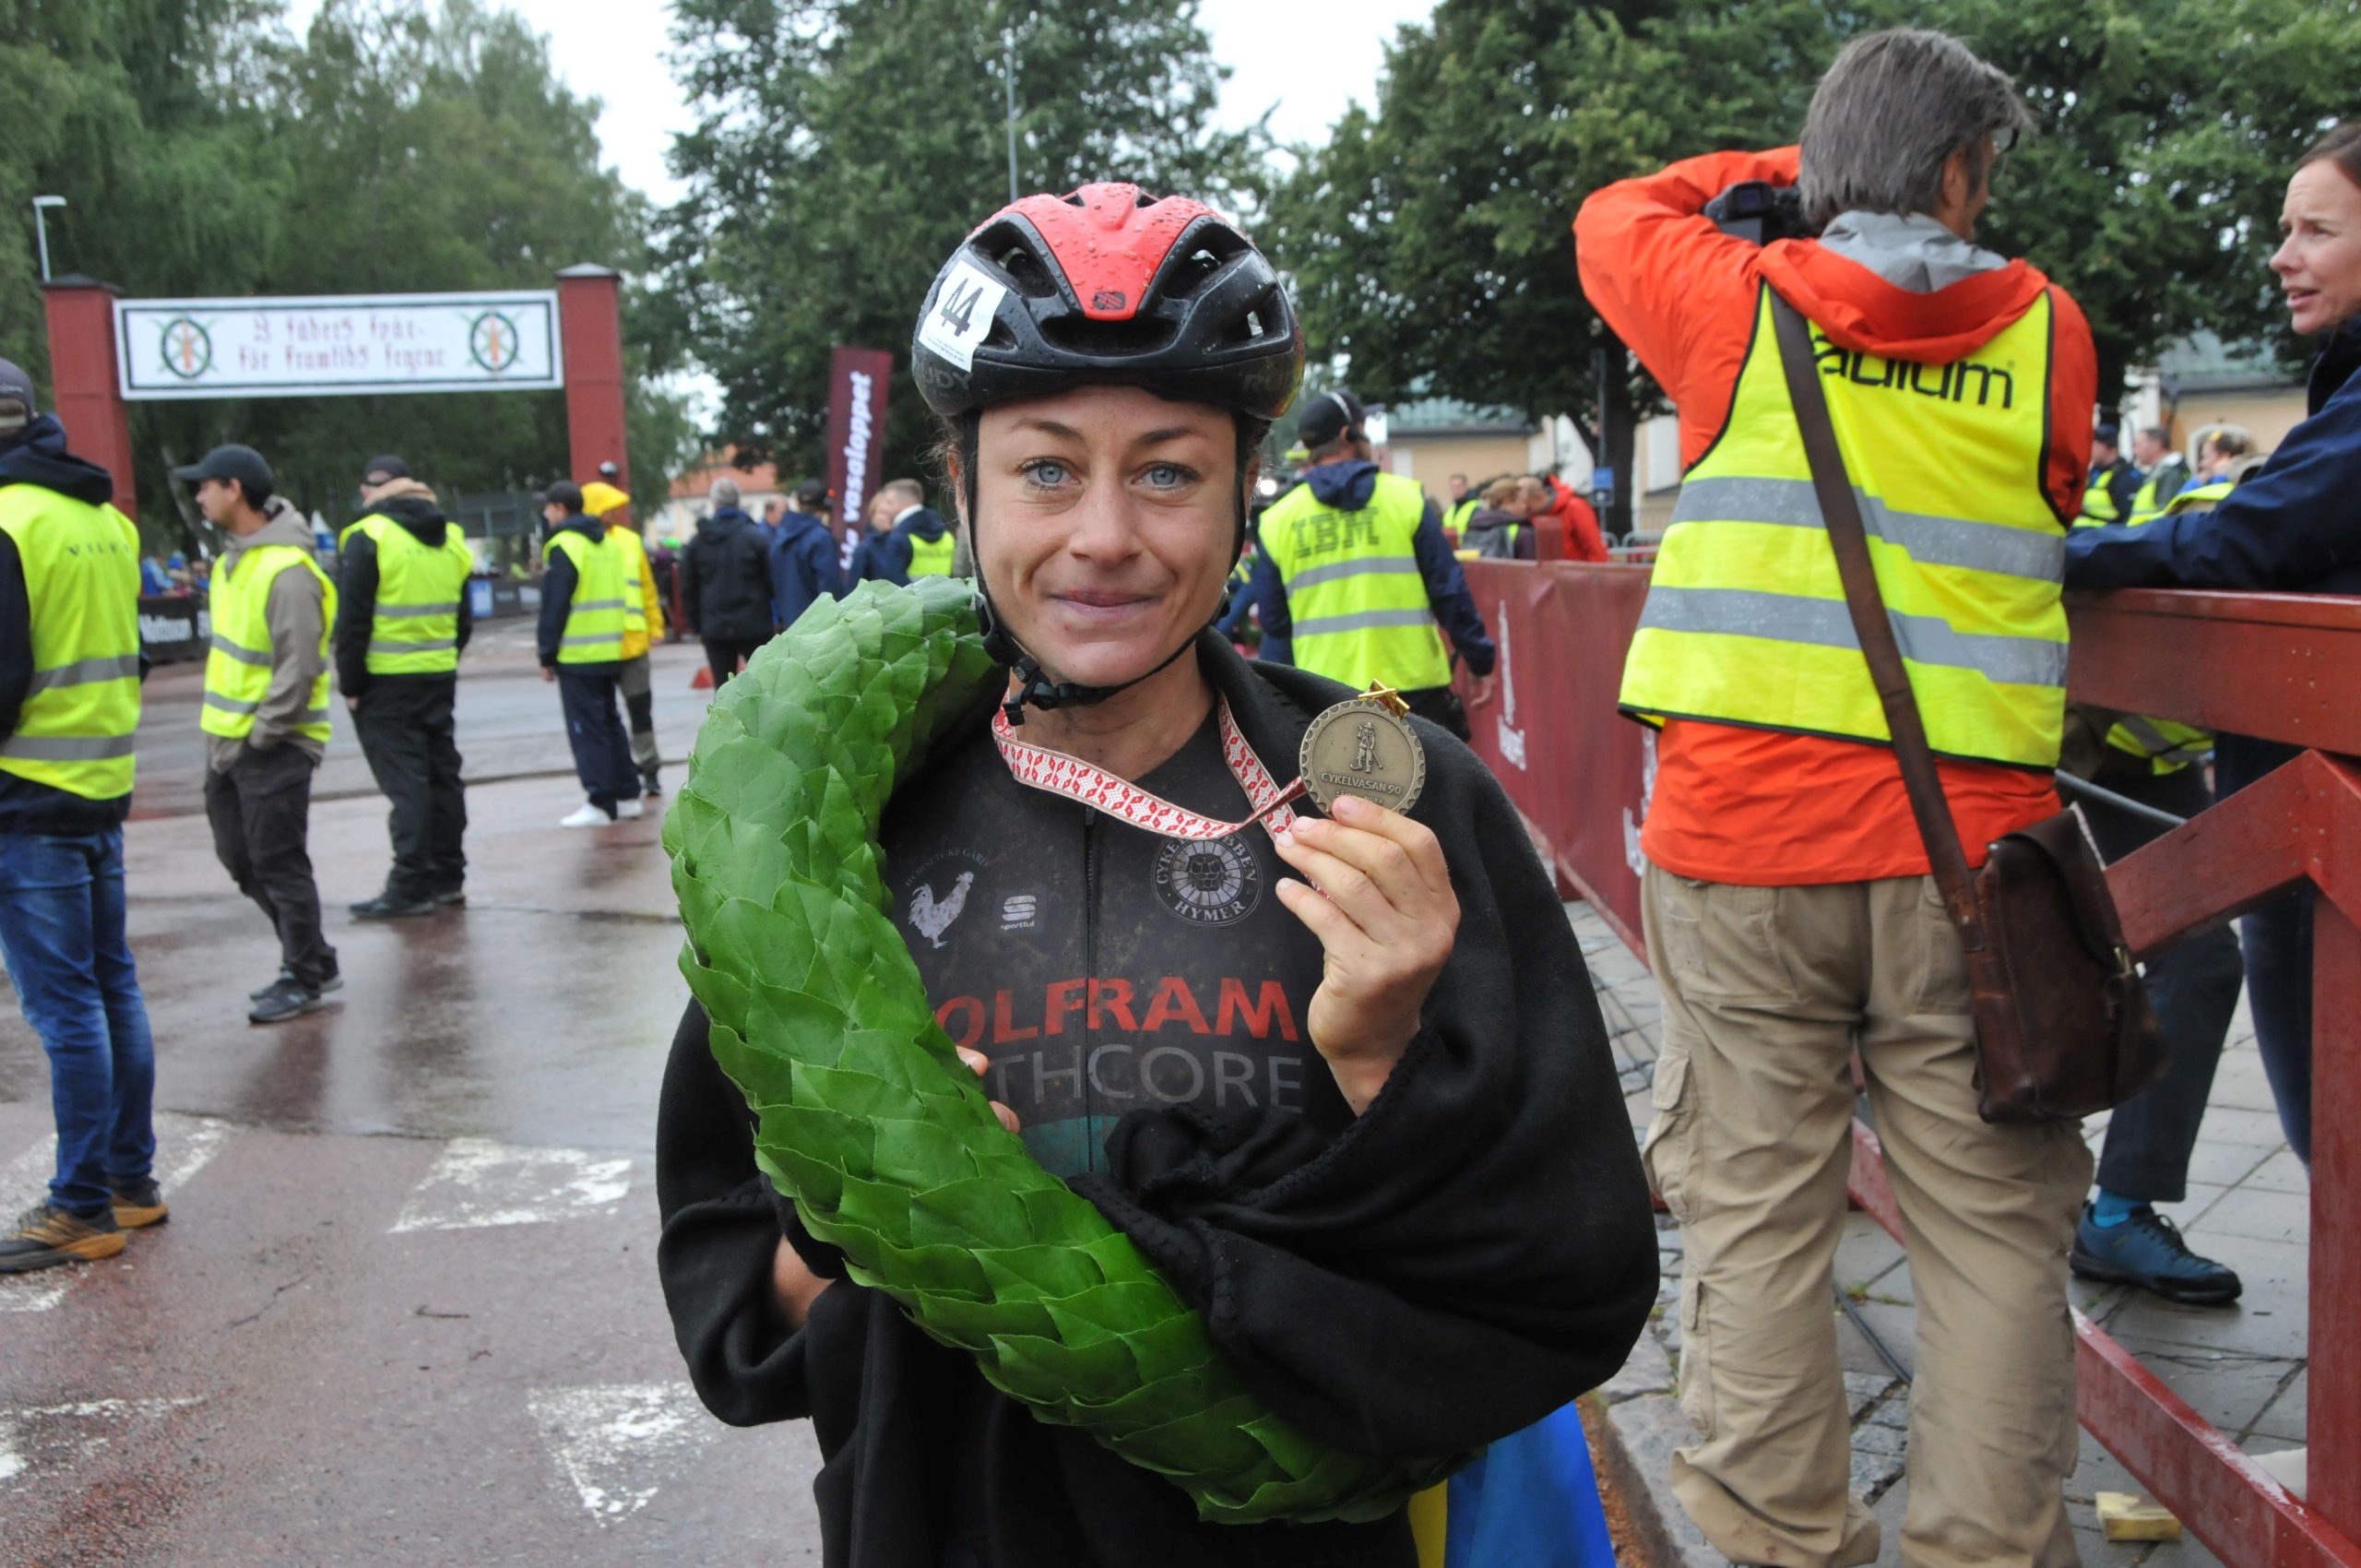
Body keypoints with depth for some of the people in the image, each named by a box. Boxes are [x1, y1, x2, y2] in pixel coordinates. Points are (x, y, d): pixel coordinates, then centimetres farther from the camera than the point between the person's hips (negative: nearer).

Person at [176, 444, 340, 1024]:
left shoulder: (287, 571, -21)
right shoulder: (234, 558, 10)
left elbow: (298, 670, -23)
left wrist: (255, 738, -18)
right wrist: (222, 733, 13)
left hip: (272, 748, -10)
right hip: (228, 739, 10)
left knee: (278, 864, -1)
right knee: (241, 858, 16)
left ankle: (306, 978, 13)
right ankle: (307, 956, 27)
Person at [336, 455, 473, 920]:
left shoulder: (367, 537, -10)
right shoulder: (450, 539, 11)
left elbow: (352, 619, -11)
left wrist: (350, 683, -5)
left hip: (386, 682, -6)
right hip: (440, 677, 6)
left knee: (405, 781, -5)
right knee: (442, 773, 12)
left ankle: (411, 886, -3)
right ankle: (448, 877, 19)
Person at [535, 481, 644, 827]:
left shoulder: (565, 546, -11)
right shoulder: (608, 543, 14)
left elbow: (554, 606, -13)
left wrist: (548, 655, -9)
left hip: (577, 656, -8)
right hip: (610, 653, 8)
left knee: (587, 729, -4)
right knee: (609, 722, 15)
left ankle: (599, 802, -4)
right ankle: (626, 795, 18)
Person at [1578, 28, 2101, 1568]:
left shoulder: (1738, 304, 2)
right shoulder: (2044, 327, 5)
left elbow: (1612, 214, 22)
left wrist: (1774, 170, 30)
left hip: (1743, 837, 0)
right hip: (1971, 846, 1)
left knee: (1756, 1214, 8)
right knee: (1994, 1229, 9)